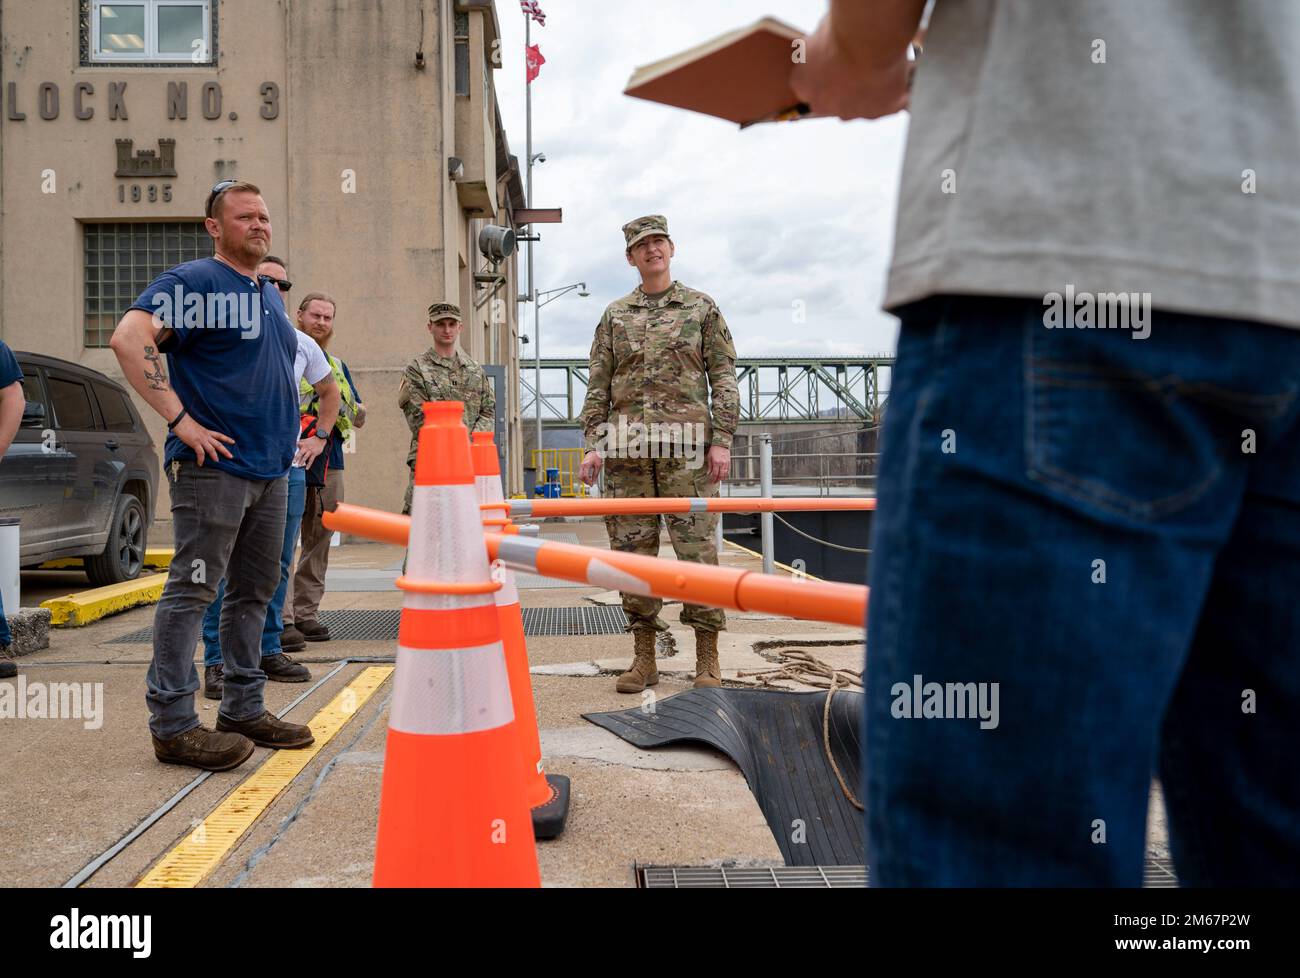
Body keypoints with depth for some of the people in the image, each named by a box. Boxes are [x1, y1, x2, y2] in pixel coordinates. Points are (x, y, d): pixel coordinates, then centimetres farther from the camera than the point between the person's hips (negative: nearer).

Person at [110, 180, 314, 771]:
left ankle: (244, 710, 21)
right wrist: (182, 421, -22)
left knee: (254, 592, 12)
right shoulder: (193, 282, -6)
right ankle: (172, 723, 3)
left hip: (271, 469, 8)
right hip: (214, 466, -8)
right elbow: (128, 339, -20)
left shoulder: (270, 297, 20)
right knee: (192, 590, -4)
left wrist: (292, 434, 18)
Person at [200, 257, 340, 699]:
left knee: (278, 566, 10)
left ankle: (269, 650, 21)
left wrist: (320, 438, 18)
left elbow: (329, 391, 28)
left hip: (289, 468, 5)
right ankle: (218, 661, 1)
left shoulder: (302, 344, 12)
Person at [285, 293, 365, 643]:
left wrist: (338, 400, -4)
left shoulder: (338, 366, 21)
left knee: (319, 541, 6)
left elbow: (359, 417, 16)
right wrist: (312, 394, -12)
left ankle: (306, 613, 13)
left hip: (329, 464, 5)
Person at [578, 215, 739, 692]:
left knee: (697, 549, -4)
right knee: (632, 551, 3)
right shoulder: (615, 315, 16)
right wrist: (593, 443, 1)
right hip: (627, 447, 3)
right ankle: (643, 658, 13)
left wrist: (722, 440, -6)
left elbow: (723, 377, 5)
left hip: (686, 446, -2)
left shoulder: (701, 308, 10)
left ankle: (707, 660, 5)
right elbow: (598, 385, 12)